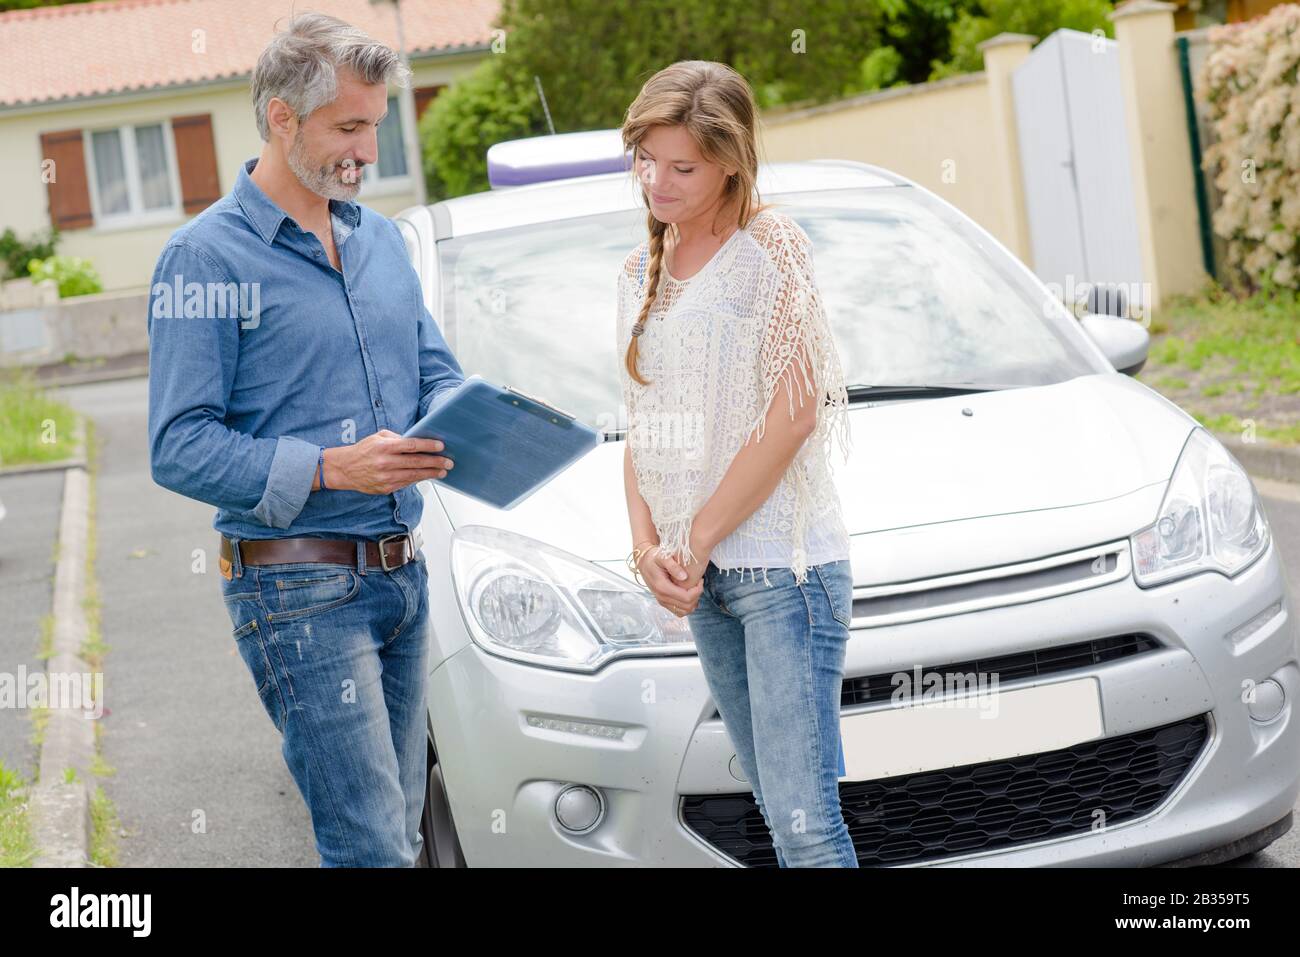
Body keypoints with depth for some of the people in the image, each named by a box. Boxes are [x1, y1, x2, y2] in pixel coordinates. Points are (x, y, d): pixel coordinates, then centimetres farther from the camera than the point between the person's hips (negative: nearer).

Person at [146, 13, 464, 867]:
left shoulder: (380, 239, 14)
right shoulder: (207, 257, -9)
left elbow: (438, 373, 19)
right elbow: (180, 448, -14)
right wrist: (332, 469, -24)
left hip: (401, 570, 7)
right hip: (300, 588, -7)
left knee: (399, 829, 13)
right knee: (375, 849, -10)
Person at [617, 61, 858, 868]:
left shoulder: (770, 249, -5)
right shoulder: (642, 272, 16)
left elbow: (793, 416, -12)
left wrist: (694, 542, -10)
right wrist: (647, 545, 0)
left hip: (783, 563, -7)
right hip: (701, 577, 7)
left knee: (805, 821, -11)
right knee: (780, 808, 9)